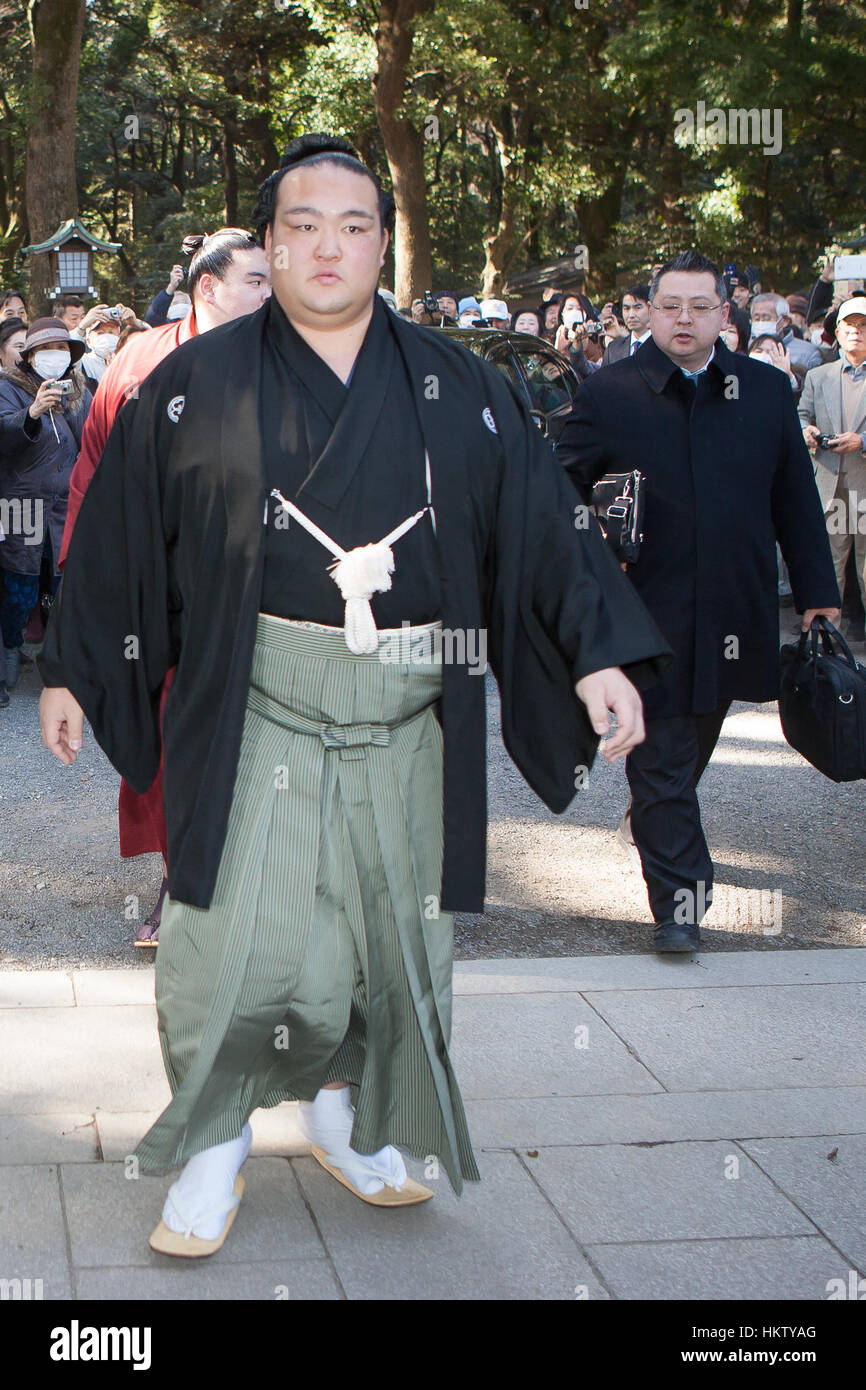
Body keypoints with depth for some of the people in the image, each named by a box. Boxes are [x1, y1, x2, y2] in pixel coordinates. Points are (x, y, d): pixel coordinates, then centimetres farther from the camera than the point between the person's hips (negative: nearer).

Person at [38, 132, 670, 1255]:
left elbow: (542, 526, 3)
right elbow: (117, 535, 6)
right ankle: (215, 1144, 15)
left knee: (393, 933, 11)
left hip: (407, 725, 2)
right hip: (255, 715, -2)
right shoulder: (196, 386, 2)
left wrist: (600, 652, -6)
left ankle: (348, 1115, 34)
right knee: (238, 940, -6)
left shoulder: (459, 390, 6)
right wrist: (71, 671, 7)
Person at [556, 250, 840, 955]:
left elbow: (797, 501, 12)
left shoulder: (767, 391, 7)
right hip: (647, 611, -4)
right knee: (662, 757, -4)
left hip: (734, 610, 4)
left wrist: (818, 593, 12)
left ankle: (653, 821, 46)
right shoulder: (609, 393, -2)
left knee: (695, 744, 20)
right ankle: (680, 900, 0)